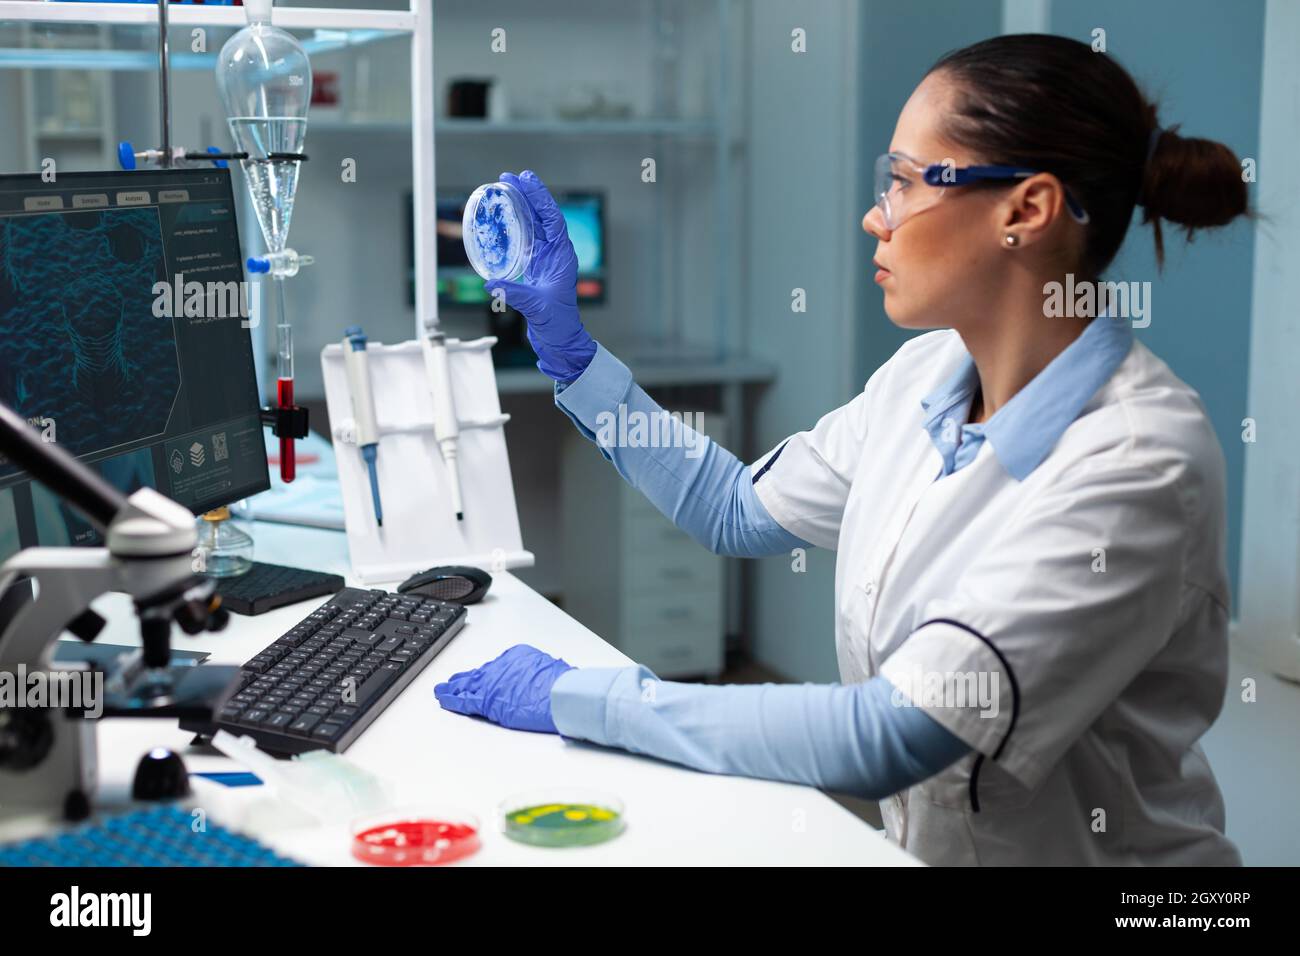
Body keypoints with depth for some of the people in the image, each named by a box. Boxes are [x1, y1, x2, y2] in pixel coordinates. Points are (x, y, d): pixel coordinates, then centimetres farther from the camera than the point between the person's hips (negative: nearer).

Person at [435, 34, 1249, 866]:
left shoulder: (1139, 460, -23)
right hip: (918, 843, 6)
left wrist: (580, 698, -21)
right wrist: (569, 348, 9)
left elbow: (887, 740, -27)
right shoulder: (928, 375, 1)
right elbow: (737, 511, 15)